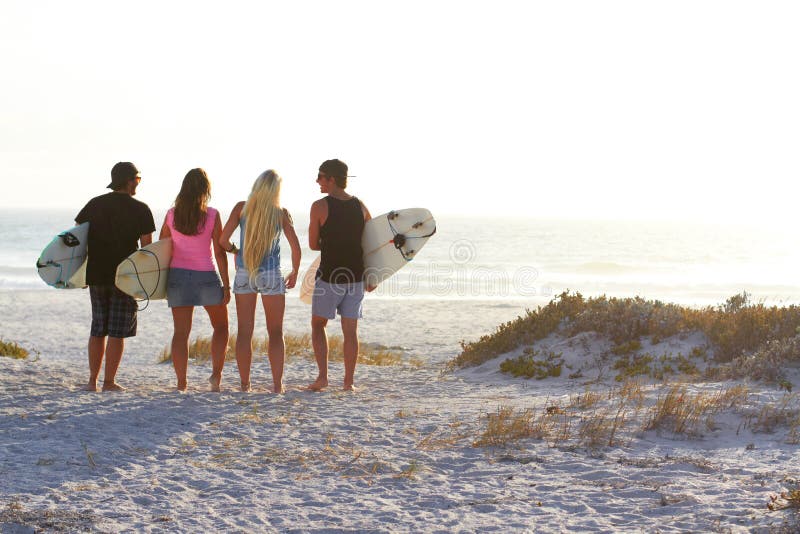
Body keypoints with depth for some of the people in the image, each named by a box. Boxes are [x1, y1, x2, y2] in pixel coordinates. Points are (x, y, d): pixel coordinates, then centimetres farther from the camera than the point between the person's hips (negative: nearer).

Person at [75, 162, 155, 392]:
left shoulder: (94, 204, 6)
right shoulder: (140, 209, -6)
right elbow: (147, 246, -8)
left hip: (96, 274, 4)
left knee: (97, 329, 14)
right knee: (117, 331, 1)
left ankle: (92, 381, 12)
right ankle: (109, 382, 0)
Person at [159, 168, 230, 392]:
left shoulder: (172, 214, 0)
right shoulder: (212, 215, -8)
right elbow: (220, 252, -7)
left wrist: (161, 281, 15)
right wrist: (226, 285, -1)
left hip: (178, 276, 2)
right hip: (206, 277, -2)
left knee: (181, 332, 5)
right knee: (221, 326, 16)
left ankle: (181, 382, 1)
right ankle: (216, 373, 5)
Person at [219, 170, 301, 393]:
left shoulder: (242, 208, -4)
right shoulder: (281, 214, -6)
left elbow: (223, 240, -9)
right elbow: (296, 247, -9)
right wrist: (294, 273, 7)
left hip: (244, 275, 1)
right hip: (271, 275, -1)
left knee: (244, 332, 8)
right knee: (276, 333, 7)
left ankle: (245, 384, 9)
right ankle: (277, 384, 2)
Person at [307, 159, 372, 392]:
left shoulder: (320, 207, -10)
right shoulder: (360, 207, 4)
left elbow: (313, 244, -3)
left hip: (329, 275, -4)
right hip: (356, 276, 4)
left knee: (318, 324, 13)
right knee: (350, 331, 8)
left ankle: (322, 376, 2)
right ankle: (349, 381, 8)